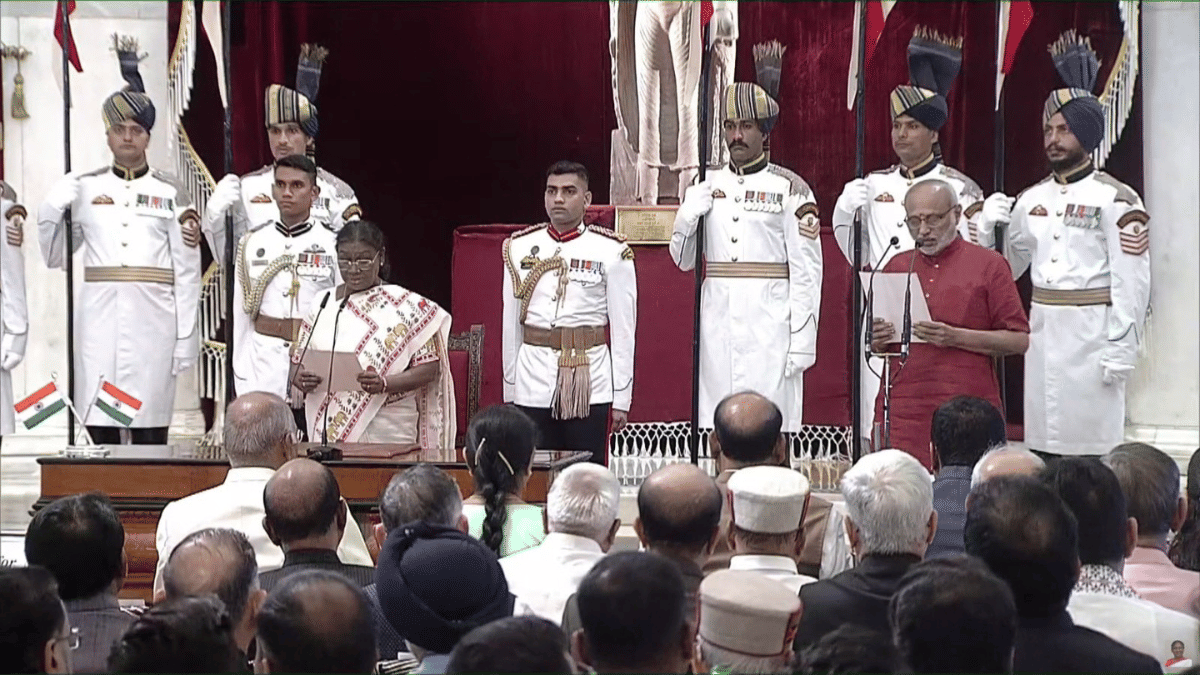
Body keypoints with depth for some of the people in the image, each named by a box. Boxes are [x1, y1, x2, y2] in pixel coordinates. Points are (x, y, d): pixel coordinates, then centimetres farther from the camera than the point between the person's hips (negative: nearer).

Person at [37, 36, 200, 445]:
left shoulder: (170, 192, 6)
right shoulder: (84, 188, 11)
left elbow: (186, 273, 4)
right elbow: (55, 257, 14)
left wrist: (185, 340, -1)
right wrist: (52, 208, -2)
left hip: (152, 321, -1)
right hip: (100, 319, 1)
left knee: (150, 433, -2)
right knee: (100, 430, 0)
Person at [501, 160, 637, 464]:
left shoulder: (611, 252, 0)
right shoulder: (519, 248, 8)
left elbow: (623, 328, 1)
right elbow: (511, 324, 12)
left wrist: (622, 399, -2)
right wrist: (509, 392, 12)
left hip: (590, 385, -2)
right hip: (533, 386, 3)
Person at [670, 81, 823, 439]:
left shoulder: (789, 188, 0)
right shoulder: (706, 186, 13)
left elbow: (807, 271, -3)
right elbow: (684, 260, 19)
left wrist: (801, 341, -9)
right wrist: (688, 215, -1)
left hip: (770, 325, -4)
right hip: (718, 325, 4)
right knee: (717, 424, 3)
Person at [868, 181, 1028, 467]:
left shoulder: (989, 265, 5)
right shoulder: (896, 267, 17)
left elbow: (1019, 341, 0)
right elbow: (875, 343, 24)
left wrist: (956, 338, -12)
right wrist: (879, 341, 0)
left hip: (968, 410, -3)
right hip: (903, 409, 3)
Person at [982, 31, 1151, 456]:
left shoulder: (1116, 200, -8)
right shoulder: (1032, 199, 12)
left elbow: (1131, 285, -11)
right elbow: (1005, 266, 21)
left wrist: (1120, 354, -14)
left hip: (1089, 338, -6)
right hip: (1042, 337, 6)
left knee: (1090, 452, -4)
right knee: (1043, 451, 9)